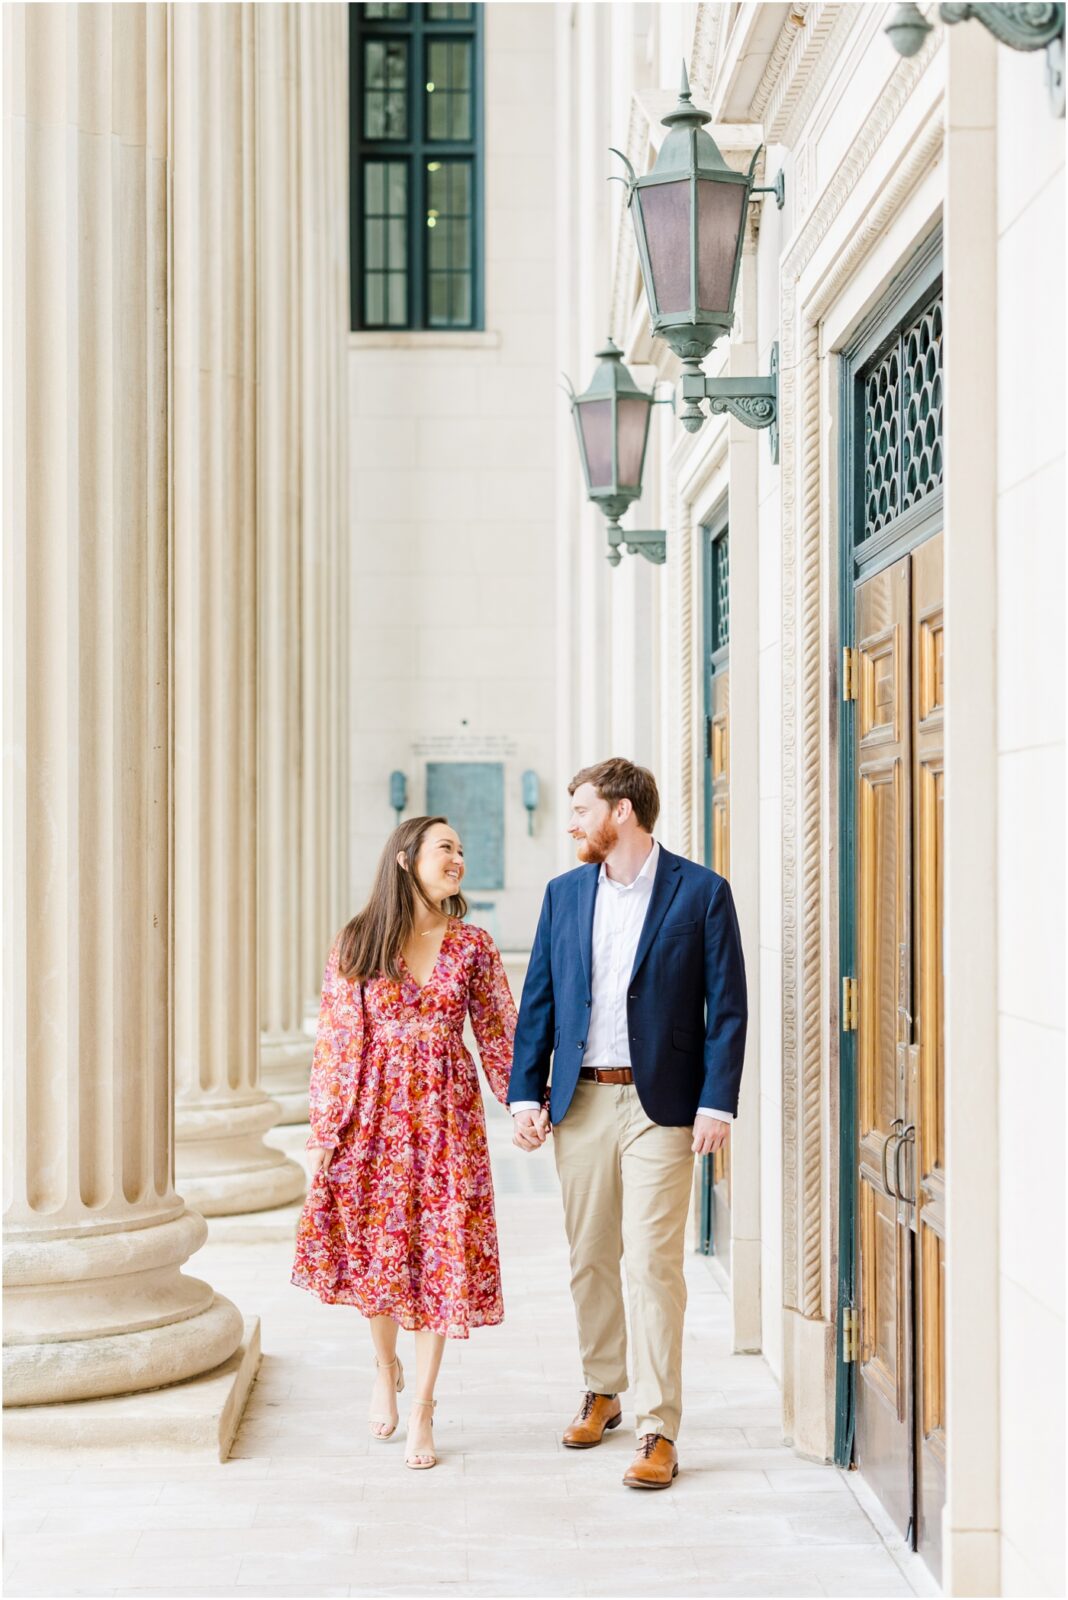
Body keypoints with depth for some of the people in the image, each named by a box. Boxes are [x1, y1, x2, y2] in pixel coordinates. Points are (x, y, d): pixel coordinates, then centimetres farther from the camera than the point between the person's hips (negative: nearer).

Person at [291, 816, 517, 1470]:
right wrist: (325, 1129, -4)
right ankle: (387, 1370, 31)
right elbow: (338, 1040, -1)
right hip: (375, 1112, -1)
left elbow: (497, 1034, 6)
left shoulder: (473, 945, 3)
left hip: (446, 1113, 1)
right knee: (374, 1248, 2)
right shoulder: (356, 945, -1)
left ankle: (422, 1409, 11)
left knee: (442, 1251, 0)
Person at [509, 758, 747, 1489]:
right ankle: (602, 1391, 31)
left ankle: (659, 1431, -2)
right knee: (590, 1258, 13)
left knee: (653, 1264, -7)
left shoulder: (702, 892, -3)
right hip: (580, 1101, 5)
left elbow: (727, 1007, -4)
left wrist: (717, 1104, -11)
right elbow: (538, 1002, 11)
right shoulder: (564, 894, 9)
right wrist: (526, 1095, 3)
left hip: (660, 1105, -4)